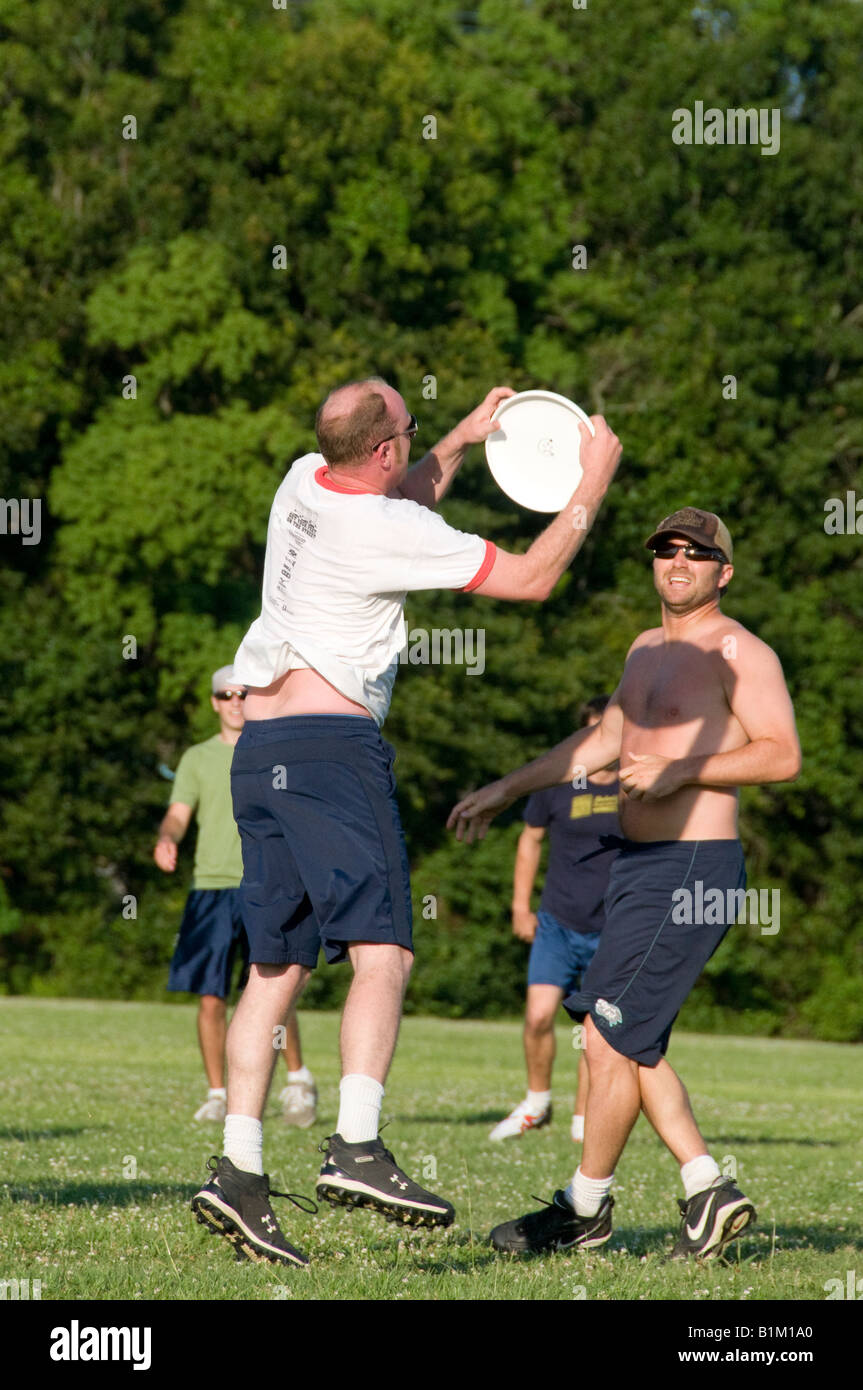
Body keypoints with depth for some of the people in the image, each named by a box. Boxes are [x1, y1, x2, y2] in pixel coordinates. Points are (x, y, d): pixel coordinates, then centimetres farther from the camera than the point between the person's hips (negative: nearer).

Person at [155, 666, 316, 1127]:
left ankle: (299, 1078, 5)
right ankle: (217, 1094, 9)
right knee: (211, 999, -2)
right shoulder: (197, 758, 12)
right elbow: (177, 816, 2)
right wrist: (166, 839, -20)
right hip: (211, 886, 1)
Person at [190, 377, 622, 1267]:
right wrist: (592, 483, 6)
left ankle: (238, 1169, 1)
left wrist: (462, 442, 39)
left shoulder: (303, 483, 13)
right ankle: (356, 1149, -28)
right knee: (382, 951, -13)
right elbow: (531, 577, -5)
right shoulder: (385, 530, -10)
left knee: (276, 968, 8)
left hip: (258, 749, 8)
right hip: (334, 744, -8)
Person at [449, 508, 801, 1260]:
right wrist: (507, 789, 30)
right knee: (630, 1042, 9)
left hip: (694, 869, -9)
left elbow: (783, 754, -18)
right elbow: (604, 738, 30)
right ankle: (709, 1191, 14)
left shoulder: (739, 653, -9)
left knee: (611, 1037, -7)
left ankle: (586, 1206, 5)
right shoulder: (649, 649, 19)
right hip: (638, 862, 9)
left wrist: (681, 771, -25)